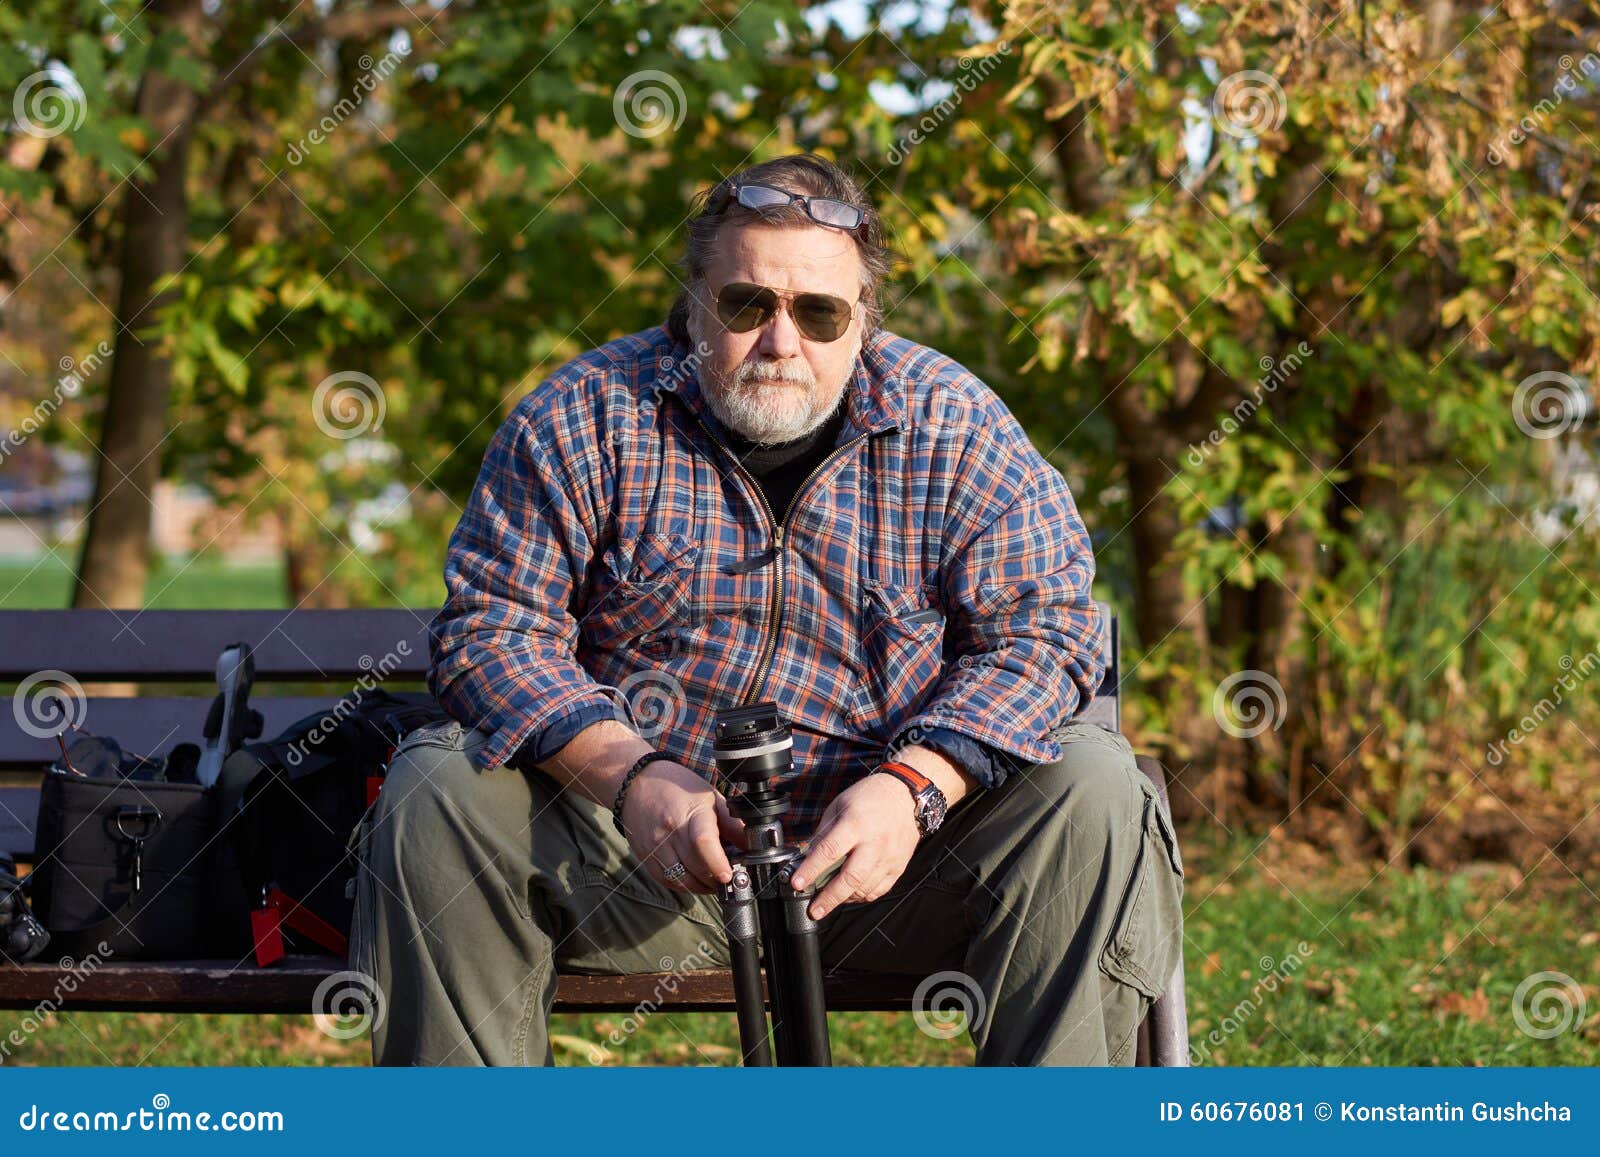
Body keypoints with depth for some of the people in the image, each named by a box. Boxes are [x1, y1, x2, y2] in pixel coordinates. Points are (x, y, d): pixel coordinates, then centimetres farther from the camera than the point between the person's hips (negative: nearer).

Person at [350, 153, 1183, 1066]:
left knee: (1092, 792, -22)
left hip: (882, 856, 0)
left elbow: (1040, 630, -5)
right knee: (436, 793, -22)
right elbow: (493, 625, -4)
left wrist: (912, 786, -23)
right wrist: (629, 777, -22)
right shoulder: (584, 417, 0)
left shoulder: (953, 426, 1)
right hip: (638, 859, 0)